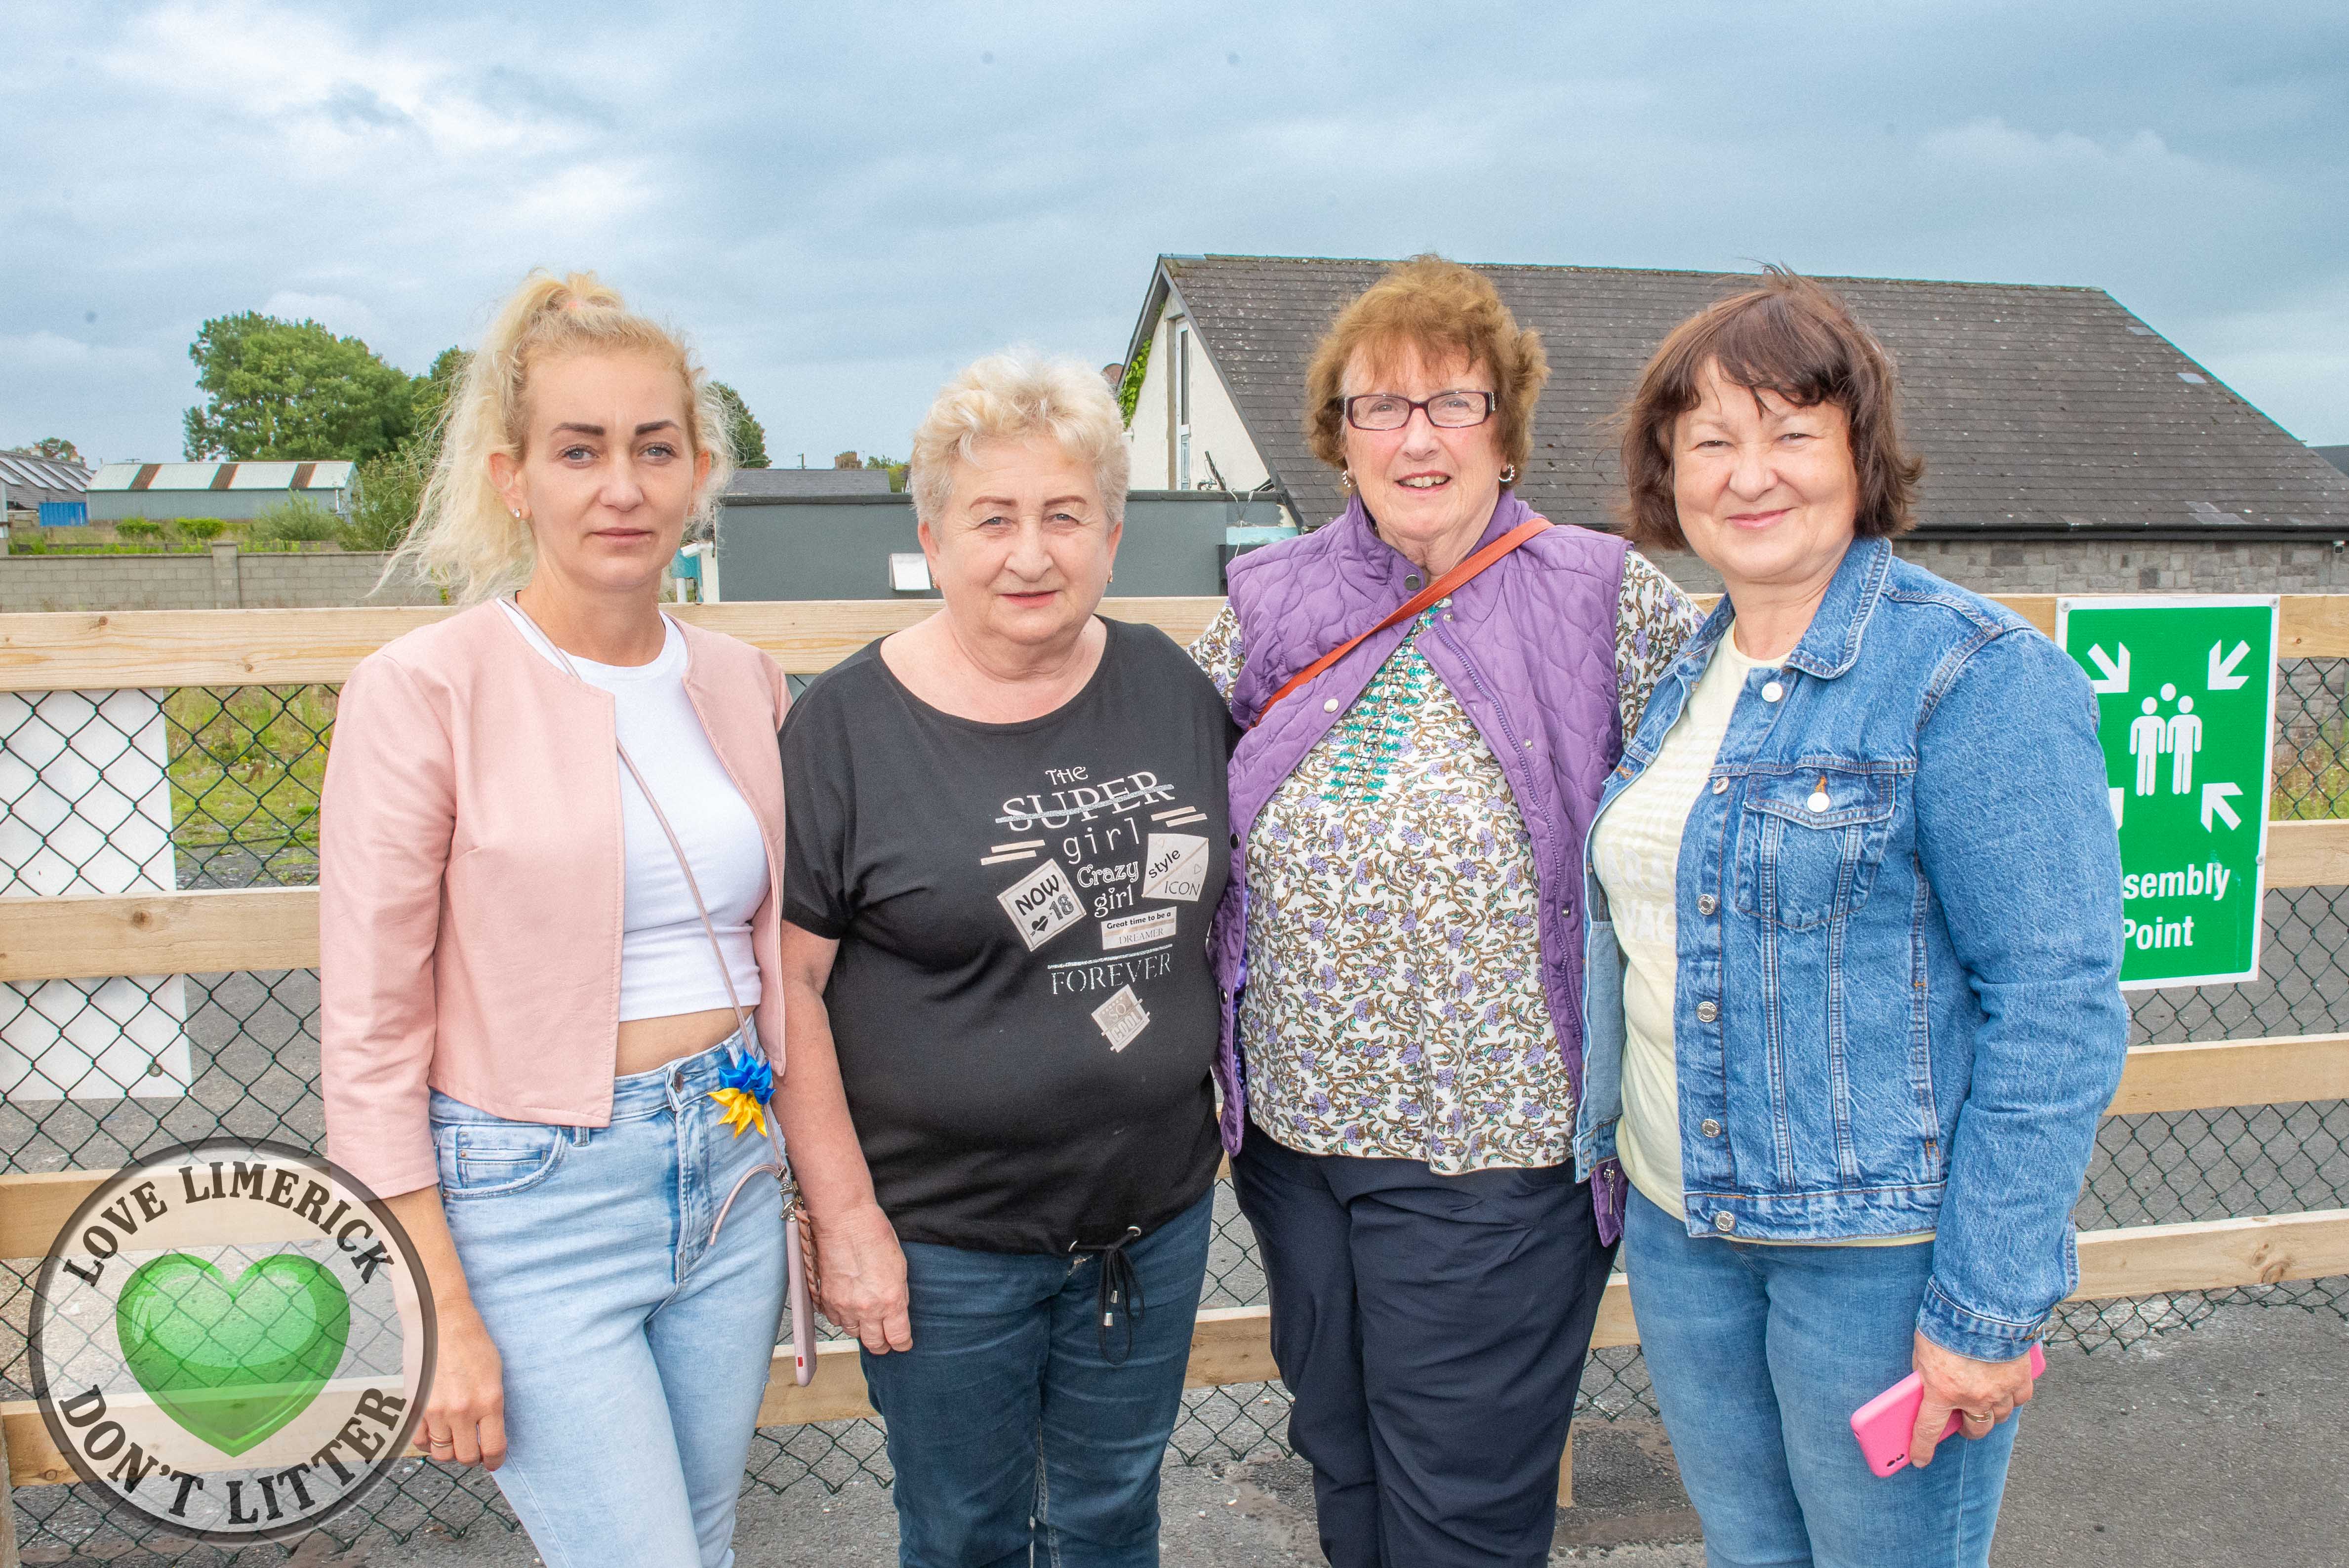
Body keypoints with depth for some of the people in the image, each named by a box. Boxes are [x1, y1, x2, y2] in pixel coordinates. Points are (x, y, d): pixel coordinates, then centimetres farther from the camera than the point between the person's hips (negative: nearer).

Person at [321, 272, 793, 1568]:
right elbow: (368, 1036, -10)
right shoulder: (423, 690, -12)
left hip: (732, 1172, 5)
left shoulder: (743, 684, 4)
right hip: (531, 1197, -5)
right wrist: (443, 1314, -11)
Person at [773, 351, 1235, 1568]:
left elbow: (1225, 901, 11)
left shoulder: (1171, 687, 0)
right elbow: (788, 982, -12)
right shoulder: (848, 723, -12)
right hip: (944, 1236, -3)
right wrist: (846, 1215, -13)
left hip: (1157, 1212, 4)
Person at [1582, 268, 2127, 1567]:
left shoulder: (1979, 679, -16)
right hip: (1679, 1219, 7)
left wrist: (1992, 1305, -19)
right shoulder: (1690, 671, 7)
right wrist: (1628, 1170, 16)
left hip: (1883, 1244, -6)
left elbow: (2057, 1007, -18)